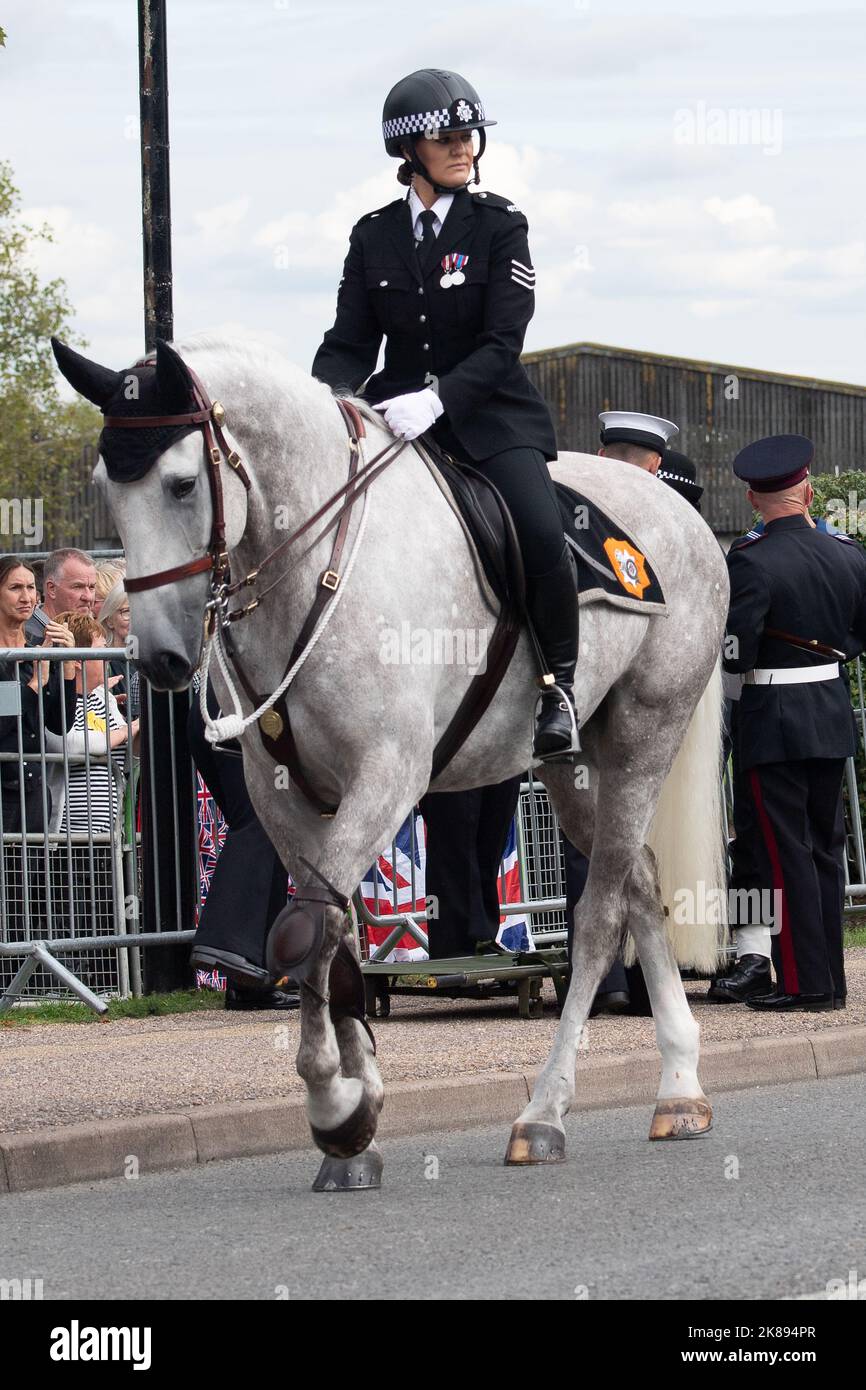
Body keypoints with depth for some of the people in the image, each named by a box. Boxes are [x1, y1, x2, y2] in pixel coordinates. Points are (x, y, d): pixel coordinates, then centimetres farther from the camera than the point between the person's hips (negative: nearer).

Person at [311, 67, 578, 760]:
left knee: (540, 532, -27)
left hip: (488, 413, -3)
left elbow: (502, 341, -10)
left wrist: (437, 400, -25)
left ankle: (560, 685, -6)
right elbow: (351, 342, 8)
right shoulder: (373, 236, 9)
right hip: (397, 409, 4)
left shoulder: (500, 226, -1)